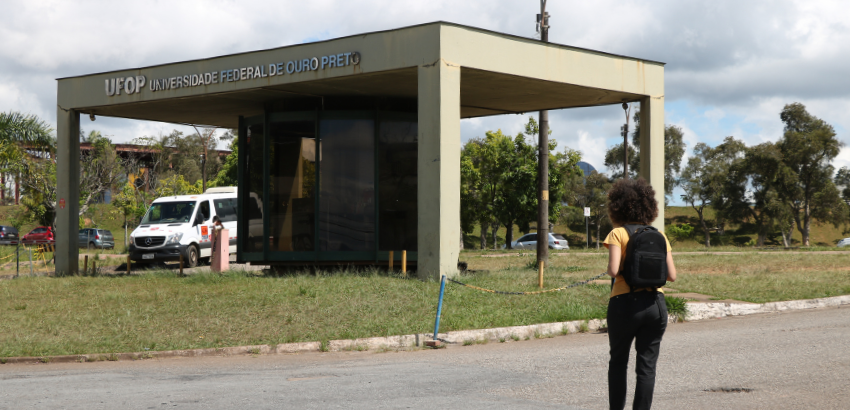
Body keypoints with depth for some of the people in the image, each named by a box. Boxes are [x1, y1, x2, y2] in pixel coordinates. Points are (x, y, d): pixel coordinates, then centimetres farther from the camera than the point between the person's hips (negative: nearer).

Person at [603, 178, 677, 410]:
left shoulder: (618, 234, -6)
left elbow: (614, 270, -18)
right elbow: (671, 276, 2)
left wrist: (609, 270, 4)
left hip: (625, 303, -3)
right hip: (655, 304, 3)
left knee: (618, 362, 14)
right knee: (647, 366, 5)